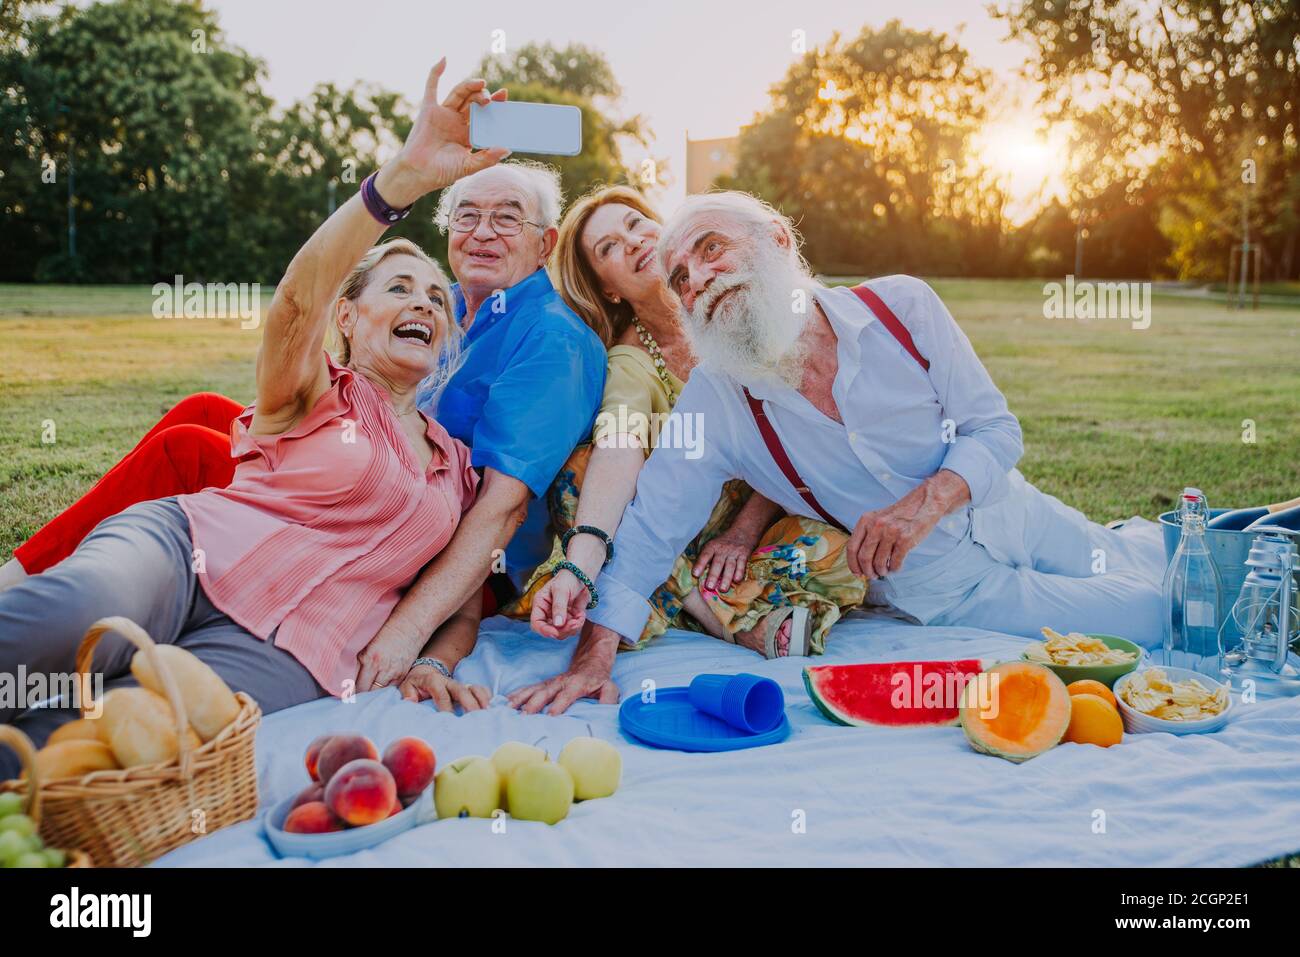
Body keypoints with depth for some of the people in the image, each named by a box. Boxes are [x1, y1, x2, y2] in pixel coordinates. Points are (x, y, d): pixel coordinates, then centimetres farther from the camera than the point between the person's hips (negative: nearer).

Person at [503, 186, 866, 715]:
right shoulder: (629, 363, -5)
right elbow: (617, 456, -25)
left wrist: (747, 526, -20)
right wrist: (579, 567, -43)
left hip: (776, 517, -1)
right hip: (690, 531, 2)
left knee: (833, 551, -34)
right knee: (576, 478, -25)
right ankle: (749, 621, -30)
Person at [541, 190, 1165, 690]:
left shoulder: (901, 307, -15)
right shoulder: (715, 400, -17)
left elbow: (996, 429, -11)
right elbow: (649, 531, -18)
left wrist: (925, 504, -31)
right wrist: (595, 657, -31)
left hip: (1016, 515, 2)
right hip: (939, 588, -2)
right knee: (1148, 615, -6)